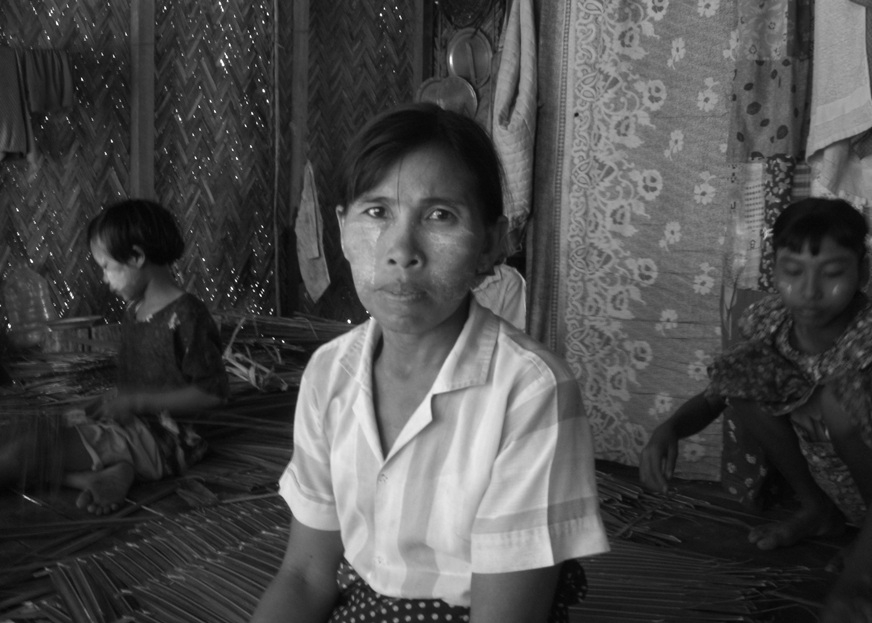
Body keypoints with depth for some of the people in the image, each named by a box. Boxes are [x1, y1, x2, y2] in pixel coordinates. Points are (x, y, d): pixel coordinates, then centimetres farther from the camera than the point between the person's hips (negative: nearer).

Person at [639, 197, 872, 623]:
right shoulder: (772, 322, -14)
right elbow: (716, 394, -2)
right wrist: (668, 430, -25)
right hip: (836, 481, 5)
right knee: (741, 369, -15)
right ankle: (816, 508, 4)